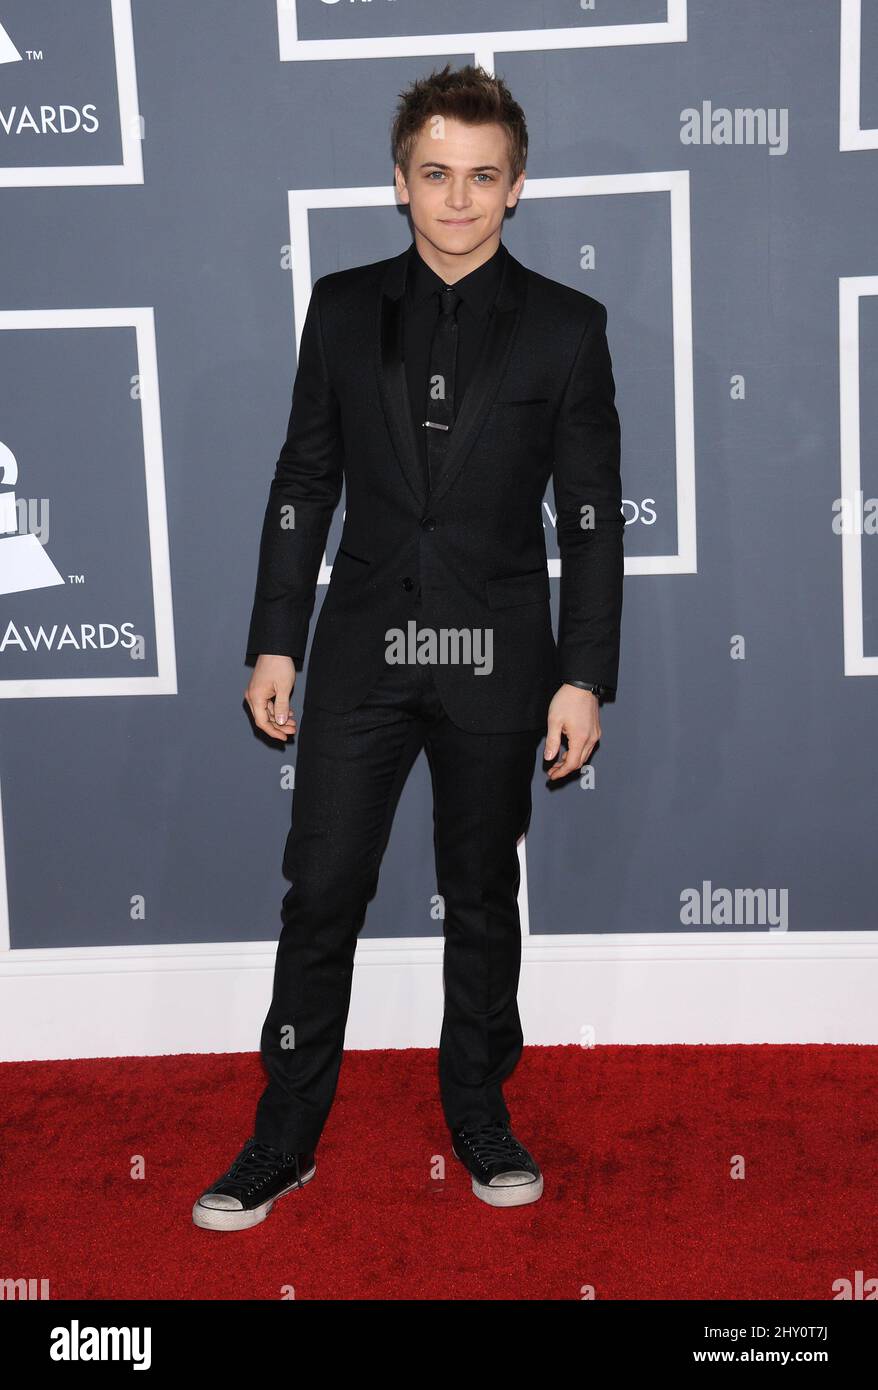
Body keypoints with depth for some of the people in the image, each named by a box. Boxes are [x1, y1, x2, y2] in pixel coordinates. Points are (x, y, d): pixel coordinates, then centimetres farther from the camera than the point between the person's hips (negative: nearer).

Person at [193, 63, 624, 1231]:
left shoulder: (565, 326, 0)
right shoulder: (344, 308, 5)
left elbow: (591, 516, -1)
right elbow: (303, 486, 6)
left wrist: (585, 676, -6)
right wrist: (276, 642, 2)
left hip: (496, 660, -1)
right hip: (363, 650, 1)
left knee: (482, 898, 12)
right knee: (320, 894, 3)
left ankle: (479, 1115, 30)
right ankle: (285, 1140, 17)